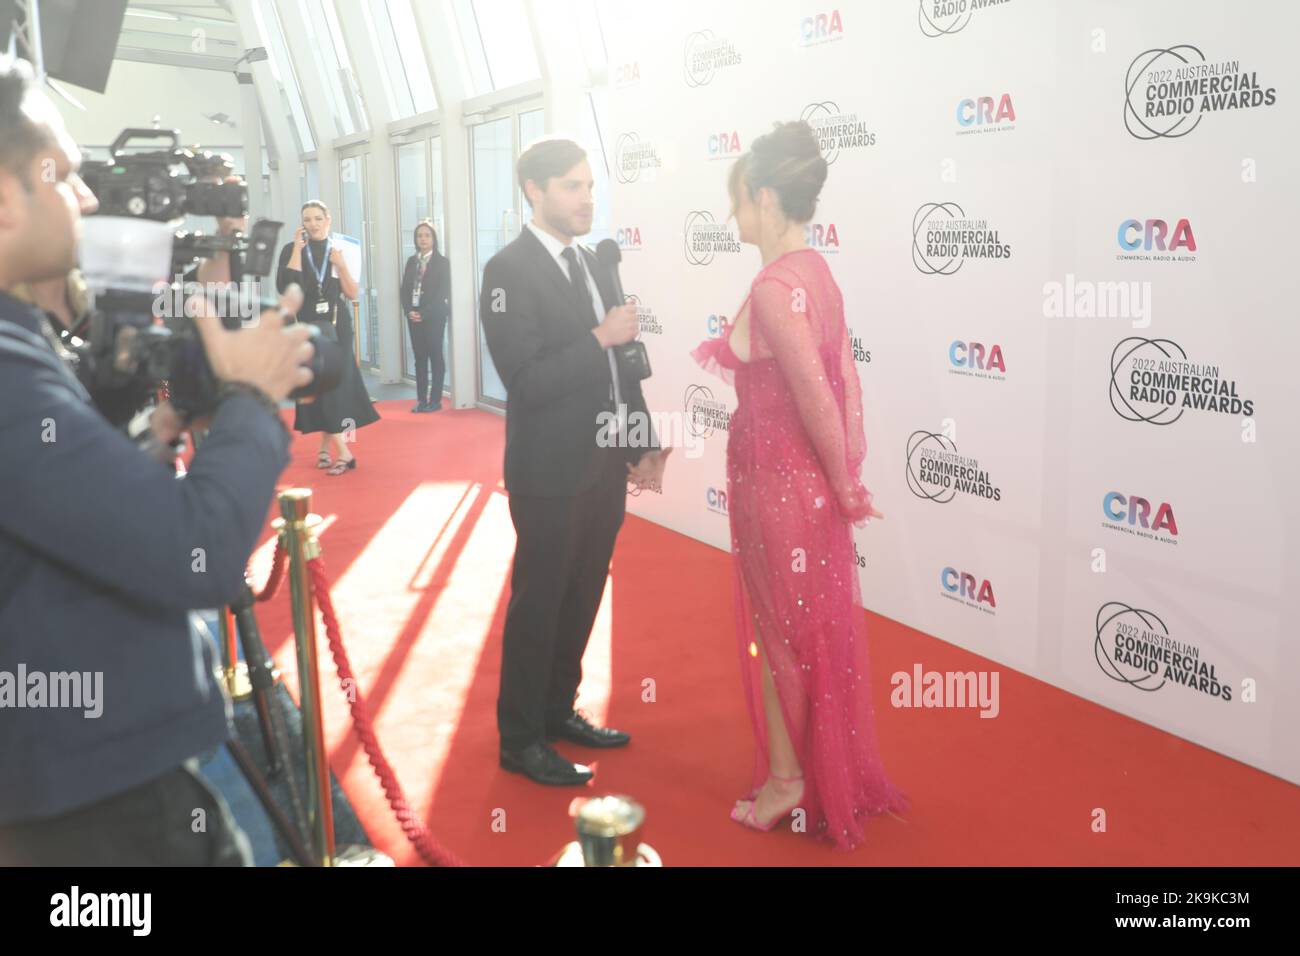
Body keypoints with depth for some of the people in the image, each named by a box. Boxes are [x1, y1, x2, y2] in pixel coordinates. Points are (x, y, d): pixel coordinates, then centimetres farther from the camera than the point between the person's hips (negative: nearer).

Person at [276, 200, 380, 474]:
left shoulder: (340, 250, 5)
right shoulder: (291, 250, 1)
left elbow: (353, 293, -1)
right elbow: (287, 286, -15)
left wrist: (341, 264, -14)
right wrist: (297, 249, -12)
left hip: (337, 327, 2)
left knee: (336, 384, 2)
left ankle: (326, 447, 15)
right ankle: (342, 451, -7)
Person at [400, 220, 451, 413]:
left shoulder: (442, 261, -2)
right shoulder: (411, 261, 13)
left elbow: (443, 292, -10)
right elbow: (405, 289, 10)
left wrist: (424, 314, -15)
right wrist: (409, 311, -6)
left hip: (434, 316, -5)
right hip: (414, 316, 5)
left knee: (435, 356, -2)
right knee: (419, 357, 5)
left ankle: (435, 400, 1)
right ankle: (421, 400, 8)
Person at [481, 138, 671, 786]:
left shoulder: (594, 265, 11)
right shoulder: (509, 271, -13)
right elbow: (525, 381, -21)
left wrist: (644, 444, 9)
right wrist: (601, 338, -20)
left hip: (605, 466, 7)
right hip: (551, 472, -7)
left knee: (582, 597, 17)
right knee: (538, 602, 5)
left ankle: (558, 710, 34)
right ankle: (520, 740, 20)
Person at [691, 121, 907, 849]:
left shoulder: (774, 288, -22)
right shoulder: (816, 273, 4)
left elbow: (816, 398, -23)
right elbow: (841, 380, 6)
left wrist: (843, 485, -9)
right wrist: (845, 476, 10)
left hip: (778, 486, -8)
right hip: (814, 484, 8)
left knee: (780, 634, 9)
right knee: (816, 630, 19)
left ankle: (786, 781, 27)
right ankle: (829, 776, 36)